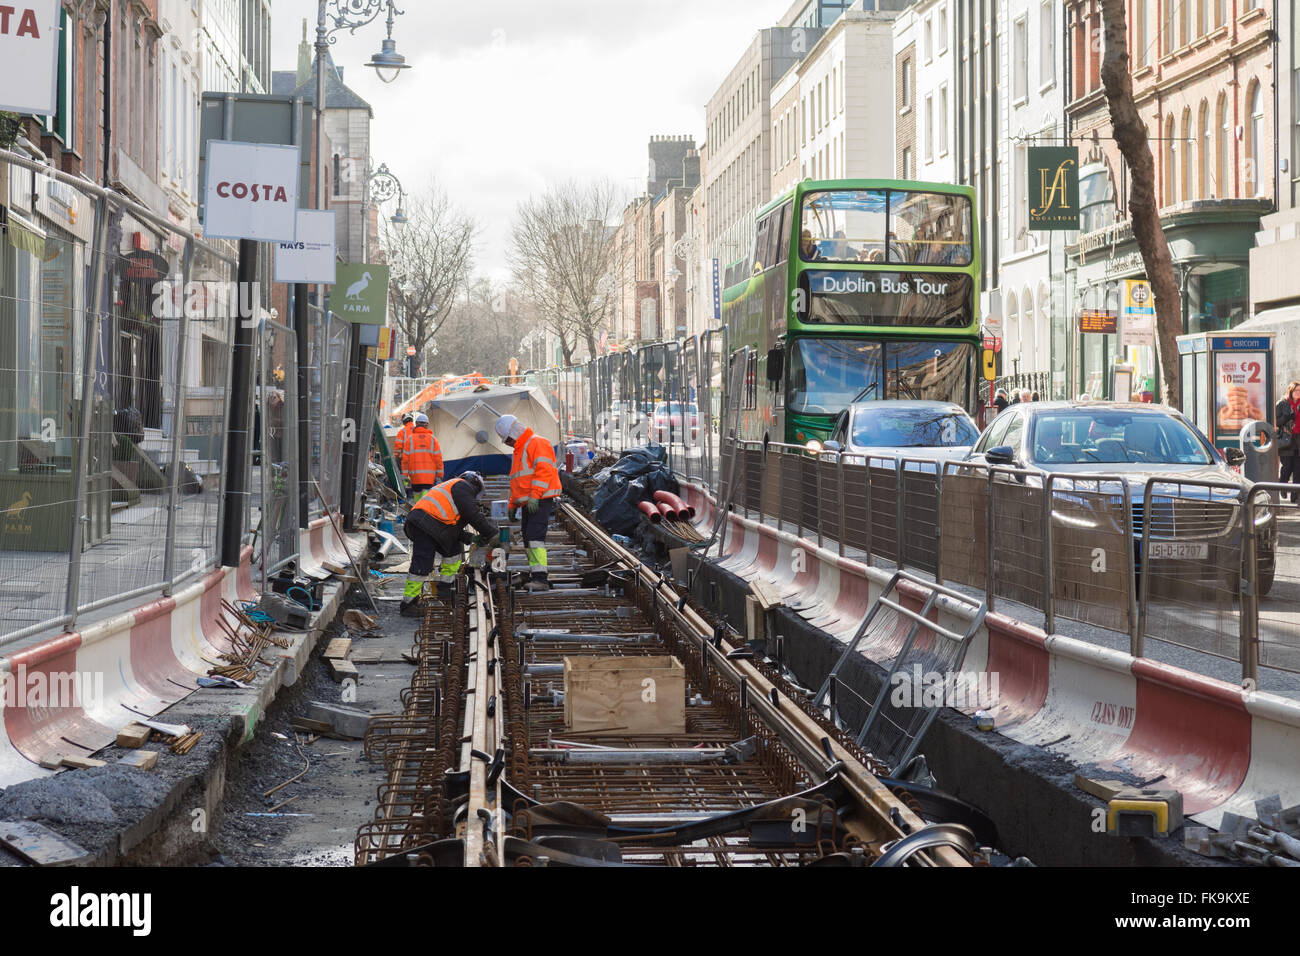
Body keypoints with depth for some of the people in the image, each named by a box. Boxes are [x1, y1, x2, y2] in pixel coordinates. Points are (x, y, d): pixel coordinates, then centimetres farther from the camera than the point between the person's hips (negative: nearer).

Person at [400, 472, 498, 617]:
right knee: (422, 565, -12)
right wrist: (492, 533, 4)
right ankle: (408, 604, -9)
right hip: (424, 527, -10)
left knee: (454, 549, 19)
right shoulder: (463, 486, 5)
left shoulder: (451, 486, 34)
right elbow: (473, 514, -5)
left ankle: (444, 589, 22)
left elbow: (454, 527, 29)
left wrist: (471, 538, 19)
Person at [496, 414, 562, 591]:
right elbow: (517, 481, 32)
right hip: (527, 503, 10)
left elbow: (544, 470, -19)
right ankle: (534, 577, 12)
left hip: (540, 501, -10)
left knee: (535, 535, -20)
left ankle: (541, 579, -26)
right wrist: (513, 505, 27)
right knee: (528, 539, 8)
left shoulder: (537, 443, -7)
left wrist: (534, 496, -24)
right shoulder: (519, 450, 26)